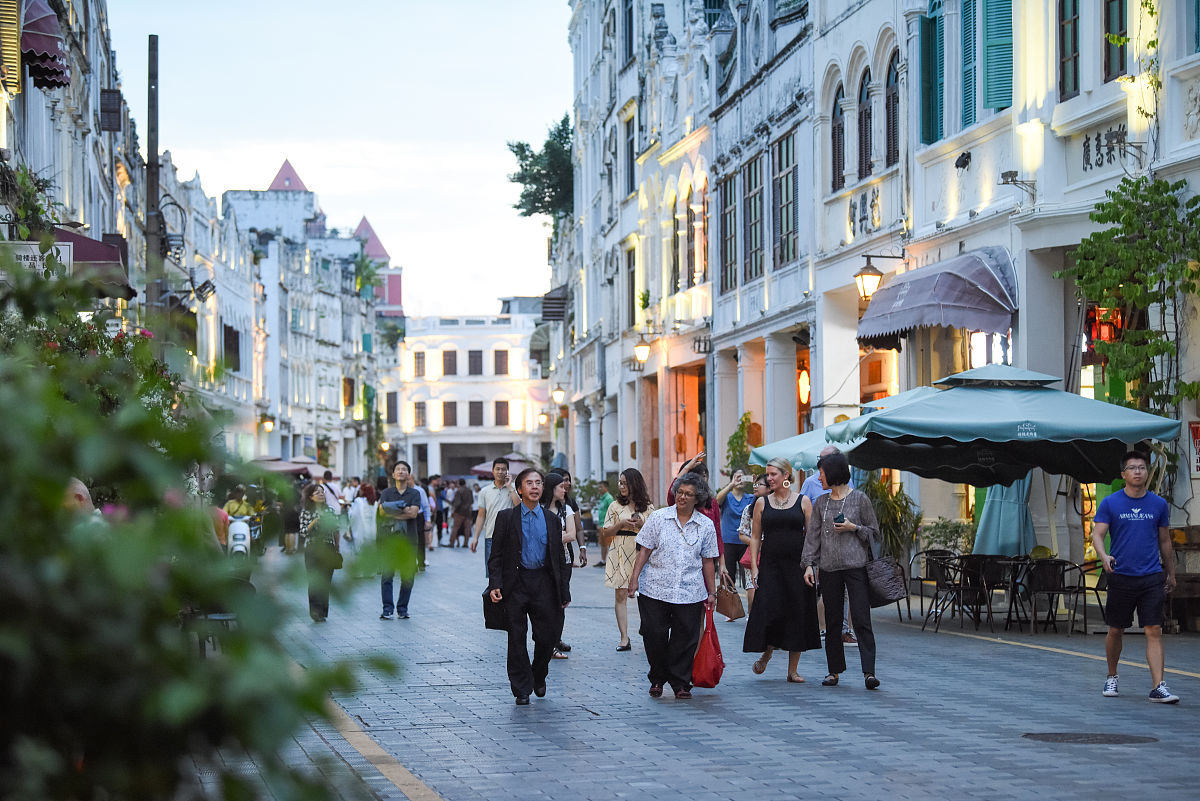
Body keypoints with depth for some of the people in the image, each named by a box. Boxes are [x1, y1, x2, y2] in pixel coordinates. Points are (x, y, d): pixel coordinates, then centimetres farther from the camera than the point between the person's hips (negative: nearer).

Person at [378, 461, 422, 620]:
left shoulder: (414, 493, 8)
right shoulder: (387, 493, 10)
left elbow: (414, 513, -8)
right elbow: (382, 511, -6)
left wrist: (393, 512, -7)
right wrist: (404, 510, -9)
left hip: (409, 539, 0)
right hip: (390, 538, 0)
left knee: (407, 576, 1)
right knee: (387, 574, -6)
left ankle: (402, 609, 10)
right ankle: (387, 609, -3)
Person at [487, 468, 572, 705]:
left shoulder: (552, 520, 10)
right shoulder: (506, 517, 3)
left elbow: (559, 559, 12)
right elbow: (496, 555, 1)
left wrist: (564, 592, 8)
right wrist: (495, 585, -11)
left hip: (543, 583, 2)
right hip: (516, 585, -2)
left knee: (547, 636, 1)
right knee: (517, 639, 2)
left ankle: (538, 677, 27)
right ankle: (522, 689, 11)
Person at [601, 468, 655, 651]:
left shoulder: (648, 507, 8)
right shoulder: (615, 506, 9)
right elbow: (605, 533, 7)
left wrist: (642, 525, -9)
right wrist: (622, 524, -8)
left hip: (642, 552, -1)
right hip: (620, 553, 1)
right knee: (620, 595, -3)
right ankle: (624, 638, -2)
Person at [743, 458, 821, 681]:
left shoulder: (803, 502, 4)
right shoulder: (762, 503, 8)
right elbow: (755, 537, 8)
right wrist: (754, 566, -1)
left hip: (797, 565, 0)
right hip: (770, 564, 1)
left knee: (797, 613, 0)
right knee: (769, 610, -10)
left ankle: (793, 670, 8)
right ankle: (766, 653, 18)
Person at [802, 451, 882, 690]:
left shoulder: (859, 499, 1)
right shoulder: (821, 503, 12)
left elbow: (874, 532, 5)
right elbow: (813, 535, 13)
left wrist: (854, 528, -11)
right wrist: (809, 564, 4)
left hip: (856, 566, -4)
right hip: (829, 569, 4)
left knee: (861, 620, -11)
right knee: (832, 621, 6)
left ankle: (869, 671, -16)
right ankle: (834, 670, 14)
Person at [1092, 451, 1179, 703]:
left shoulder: (1159, 505, 6)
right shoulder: (1110, 503, 0)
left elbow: (1165, 542, 15)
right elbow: (1097, 534, -6)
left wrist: (1171, 574, 19)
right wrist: (1104, 556, -26)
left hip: (1152, 578, 1)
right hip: (1120, 577, -1)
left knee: (1154, 632, -8)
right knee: (1116, 631, 9)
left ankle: (1158, 688, -12)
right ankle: (1111, 678, 30)